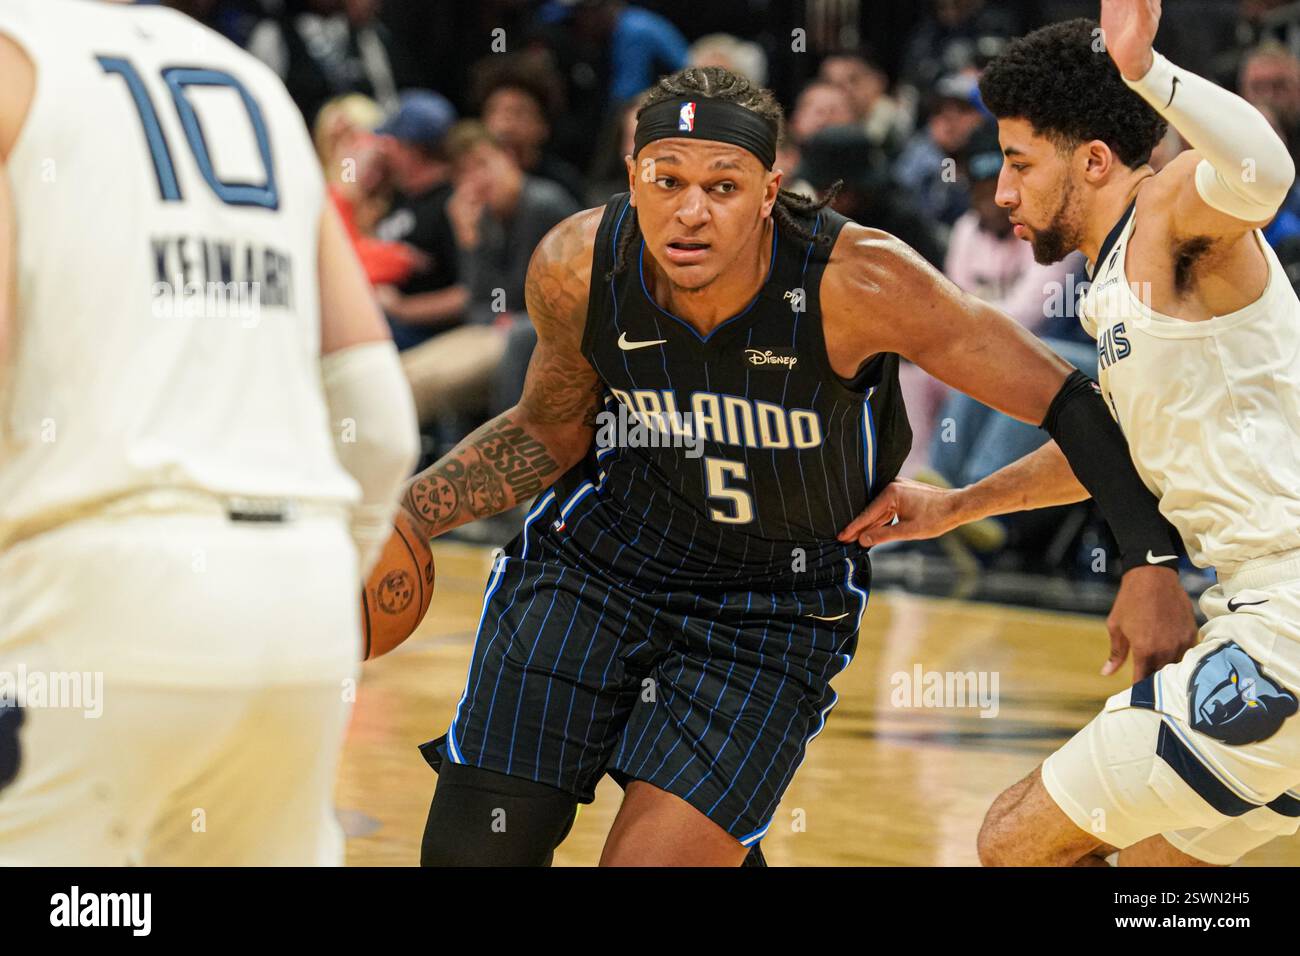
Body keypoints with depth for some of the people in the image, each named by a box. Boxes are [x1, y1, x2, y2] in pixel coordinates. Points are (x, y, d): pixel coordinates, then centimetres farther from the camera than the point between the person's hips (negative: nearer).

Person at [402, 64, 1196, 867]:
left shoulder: (855, 281, -27)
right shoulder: (577, 268, -17)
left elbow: (1060, 397, -21)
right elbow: (552, 432, 3)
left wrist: (1151, 559, -27)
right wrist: (404, 516, -9)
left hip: (773, 608, -3)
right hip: (594, 558, 3)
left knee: (663, 855, -15)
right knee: (474, 847, -1)